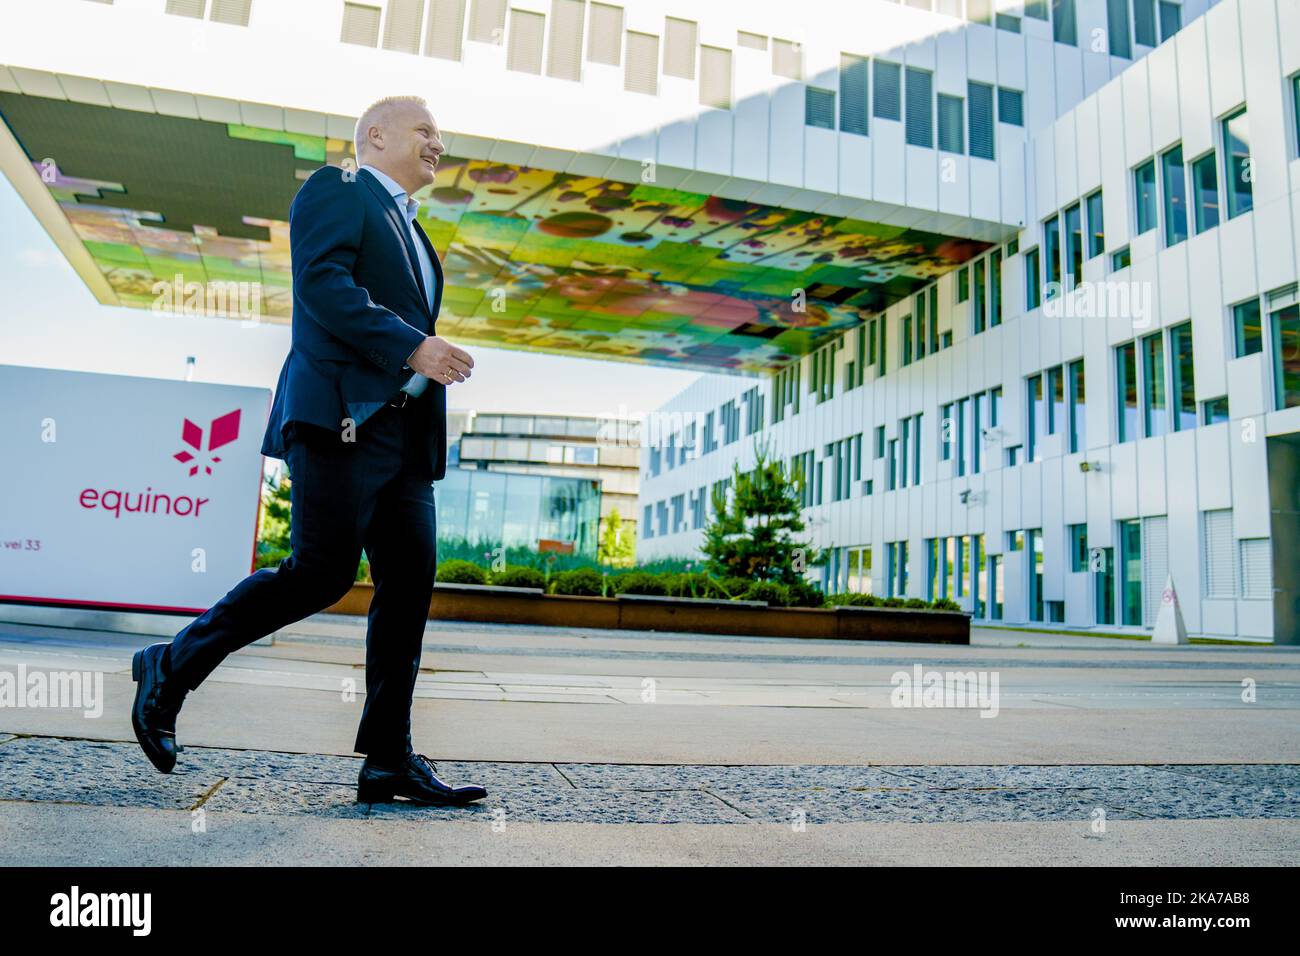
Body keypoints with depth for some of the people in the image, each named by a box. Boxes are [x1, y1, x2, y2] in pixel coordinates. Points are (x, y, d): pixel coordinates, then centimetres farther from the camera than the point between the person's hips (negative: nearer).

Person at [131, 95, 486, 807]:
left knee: (410, 581, -1)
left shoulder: (409, 229, 31)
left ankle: (388, 761, 2)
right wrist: (413, 346, -18)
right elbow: (323, 284, -12)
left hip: (404, 433, 9)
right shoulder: (335, 190, 5)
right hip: (341, 414, -8)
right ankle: (171, 668, 10)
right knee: (321, 573, -12)